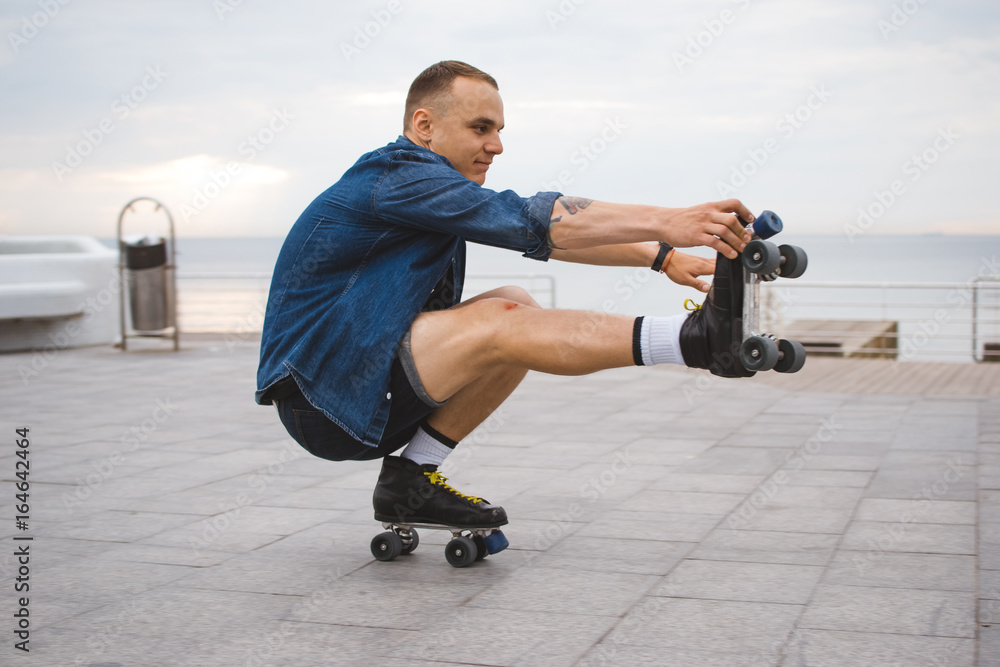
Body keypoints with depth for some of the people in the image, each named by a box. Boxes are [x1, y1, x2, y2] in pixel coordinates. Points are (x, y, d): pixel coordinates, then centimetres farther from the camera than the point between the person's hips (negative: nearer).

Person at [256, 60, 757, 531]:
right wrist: (666, 223, -29)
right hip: (324, 397, -10)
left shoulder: (440, 191, 14)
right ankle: (700, 339, -27)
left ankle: (413, 477, -3)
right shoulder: (396, 179, -16)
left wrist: (660, 256, -2)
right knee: (500, 322, -25)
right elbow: (533, 221, -26)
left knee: (518, 307, 0)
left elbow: (555, 234, 8)